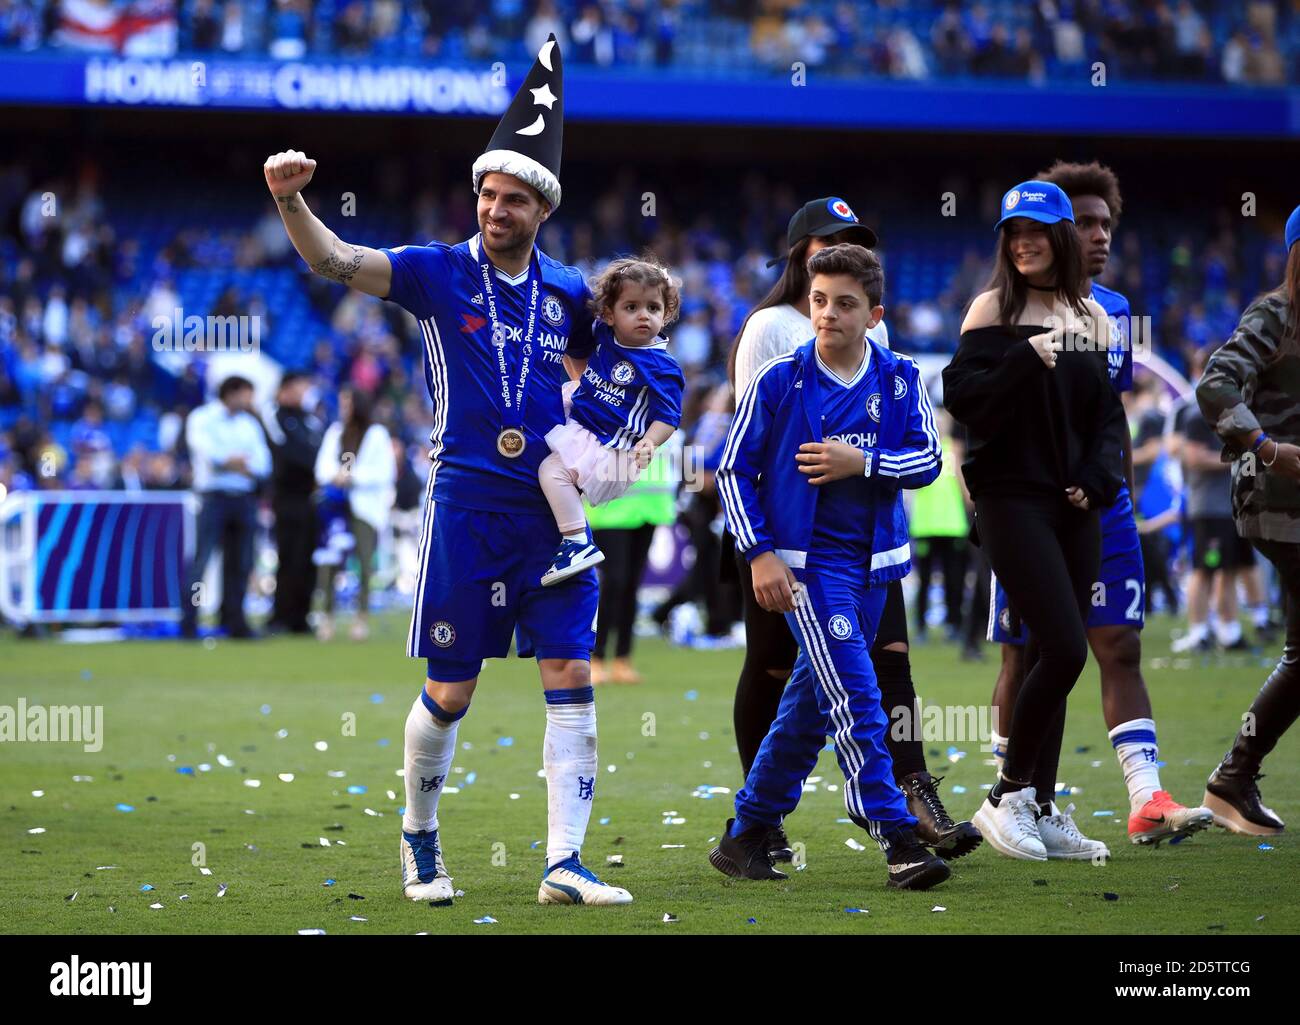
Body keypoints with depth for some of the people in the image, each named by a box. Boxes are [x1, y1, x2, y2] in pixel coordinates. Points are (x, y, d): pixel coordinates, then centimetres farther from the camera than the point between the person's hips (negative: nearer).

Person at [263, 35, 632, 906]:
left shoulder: (567, 293, 8)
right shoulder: (440, 273, -3)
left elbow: (591, 371, 27)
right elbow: (336, 262, -17)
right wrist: (292, 201, -35)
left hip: (553, 509, 3)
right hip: (468, 507, -3)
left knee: (571, 678, -4)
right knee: (450, 692, 2)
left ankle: (566, 864, -2)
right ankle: (420, 839, 24)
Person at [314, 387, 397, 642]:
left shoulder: (377, 434, 1)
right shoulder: (335, 432, 15)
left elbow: (385, 473, -5)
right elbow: (323, 467, 8)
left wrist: (352, 476, -12)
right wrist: (335, 477, -13)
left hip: (366, 506, -4)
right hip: (336, 506, 4)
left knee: (364, 561, -9)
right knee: (328, 562, -6)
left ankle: (362, 616, -1)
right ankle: (327, 616, -3)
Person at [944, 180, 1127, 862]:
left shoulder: (1090, 317, 12)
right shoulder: (994, 309, -2)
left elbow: (1108, 413, 15)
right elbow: (962, 400, -10)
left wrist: (1098, 480, -1)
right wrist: (1025, 360, -22)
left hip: (1075, 505, 5)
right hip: (1012, 495, -5)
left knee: (1056, 656, 6)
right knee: (1064, 649, -16)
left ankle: (1040, 810, 12)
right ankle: (1008, 794, -2)